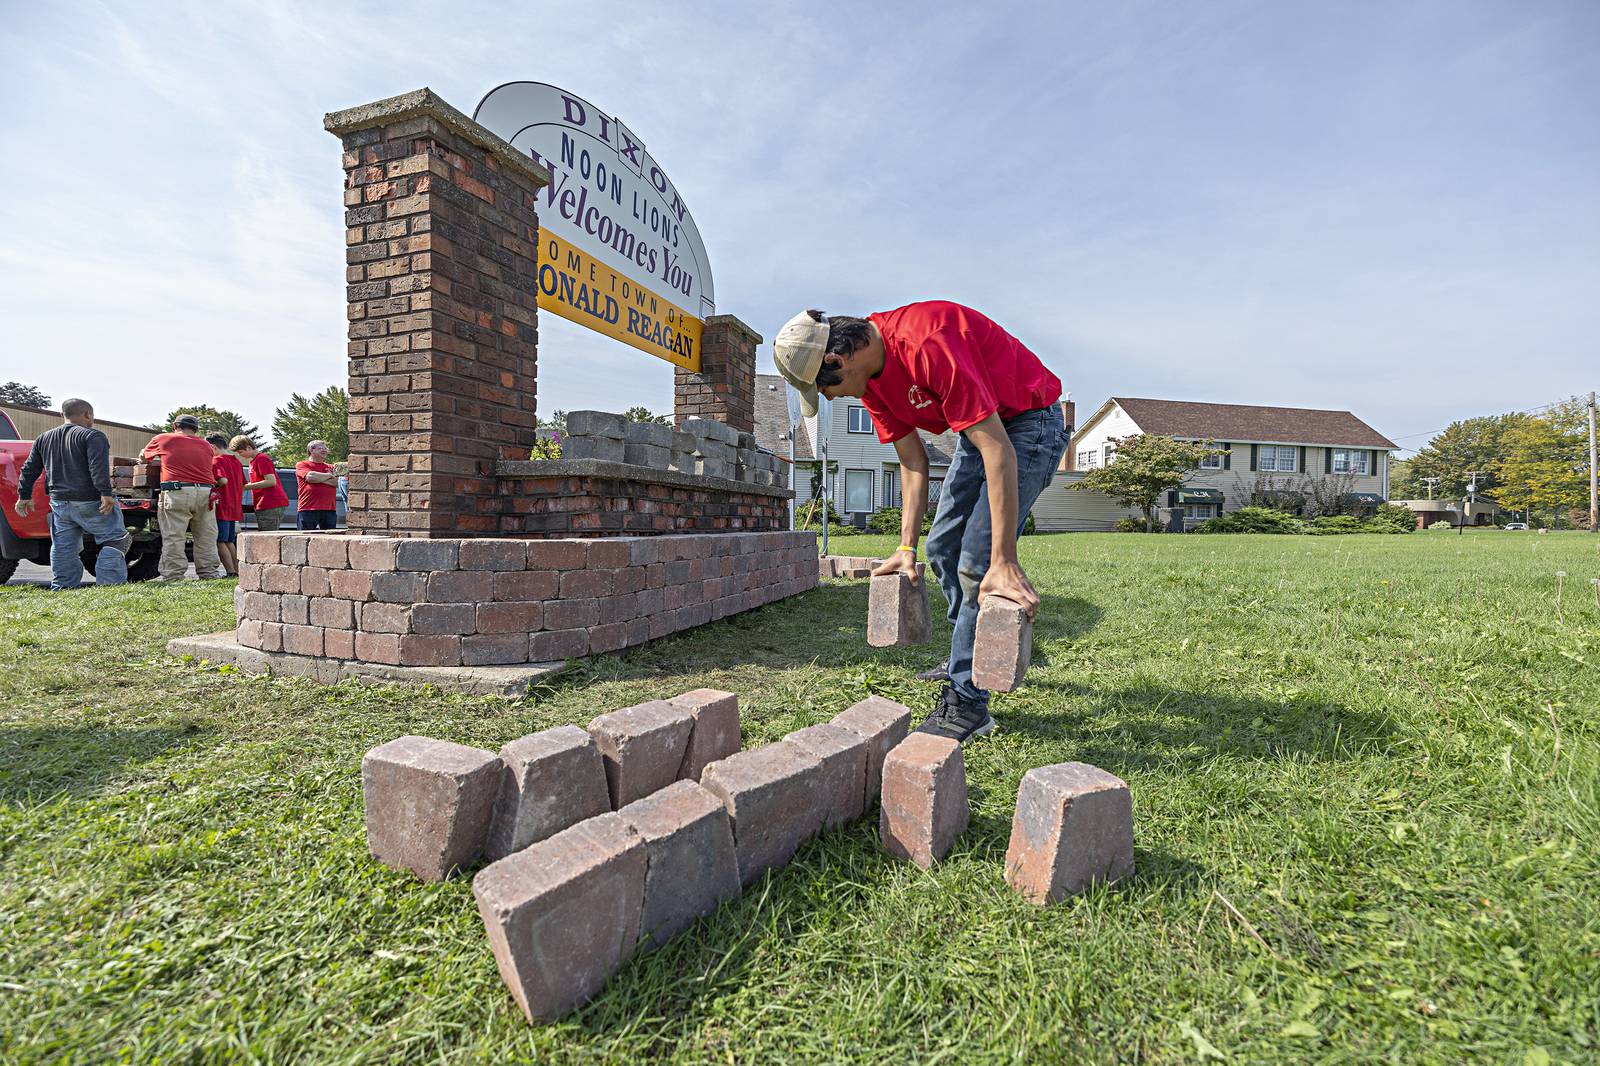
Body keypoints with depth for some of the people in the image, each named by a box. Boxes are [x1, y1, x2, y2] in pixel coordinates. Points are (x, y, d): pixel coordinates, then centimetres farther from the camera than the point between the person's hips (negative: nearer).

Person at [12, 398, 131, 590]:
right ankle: (110, 585, -12)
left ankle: (62, 588, 18)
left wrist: (24, 495, 26)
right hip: (90, 502, -7)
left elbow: (29, 469, 19)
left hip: (59, 503, 7)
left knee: (62, 548, 14)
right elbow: (98, 467, -21)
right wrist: (106, 493, -25)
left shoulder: (44, 438, 16)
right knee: (114, 540, -3)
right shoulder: (92, 436, -7)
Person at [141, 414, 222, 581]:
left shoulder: (162, 439, 11)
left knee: (173, 537, -2)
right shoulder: (206, 446, 18)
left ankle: (173, 575, -4)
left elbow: (143, 456, 28)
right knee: (206, 538, 7)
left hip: (177, 492, -3)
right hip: (205, 492, 3)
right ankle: (208, 573, 8)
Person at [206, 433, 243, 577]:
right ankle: (237, 572, 12)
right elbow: (242, 485, 19)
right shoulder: (236, 461, 16)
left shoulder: (216, 460, -9)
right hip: (235, 508, 8)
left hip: (222, 508, -8)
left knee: (220, 542, -4)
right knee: (230, 542, 14)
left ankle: (231, 573, -9)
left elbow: (223, 480, -23)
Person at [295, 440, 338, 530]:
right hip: (307, 509, -4)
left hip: (329, 509, 4)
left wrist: (318, 478, -5)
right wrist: (330, 475, 2)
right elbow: (310, 476, -11)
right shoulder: (302, 465, 9)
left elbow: (337, 482, 3)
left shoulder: (330, 467, 20)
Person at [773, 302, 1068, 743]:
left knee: (976, 563, -15)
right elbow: (913, 462, 0)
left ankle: (967, 701, -2)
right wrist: (906, 546, -6)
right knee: (942, 549, 14)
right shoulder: (869, 376, -5)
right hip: (979, 428, 9)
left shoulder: (926, 345, -33)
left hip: (1030, 422, -9)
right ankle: (971, 658, 33)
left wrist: (1004, 562, -35)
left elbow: (998, 451, -34)